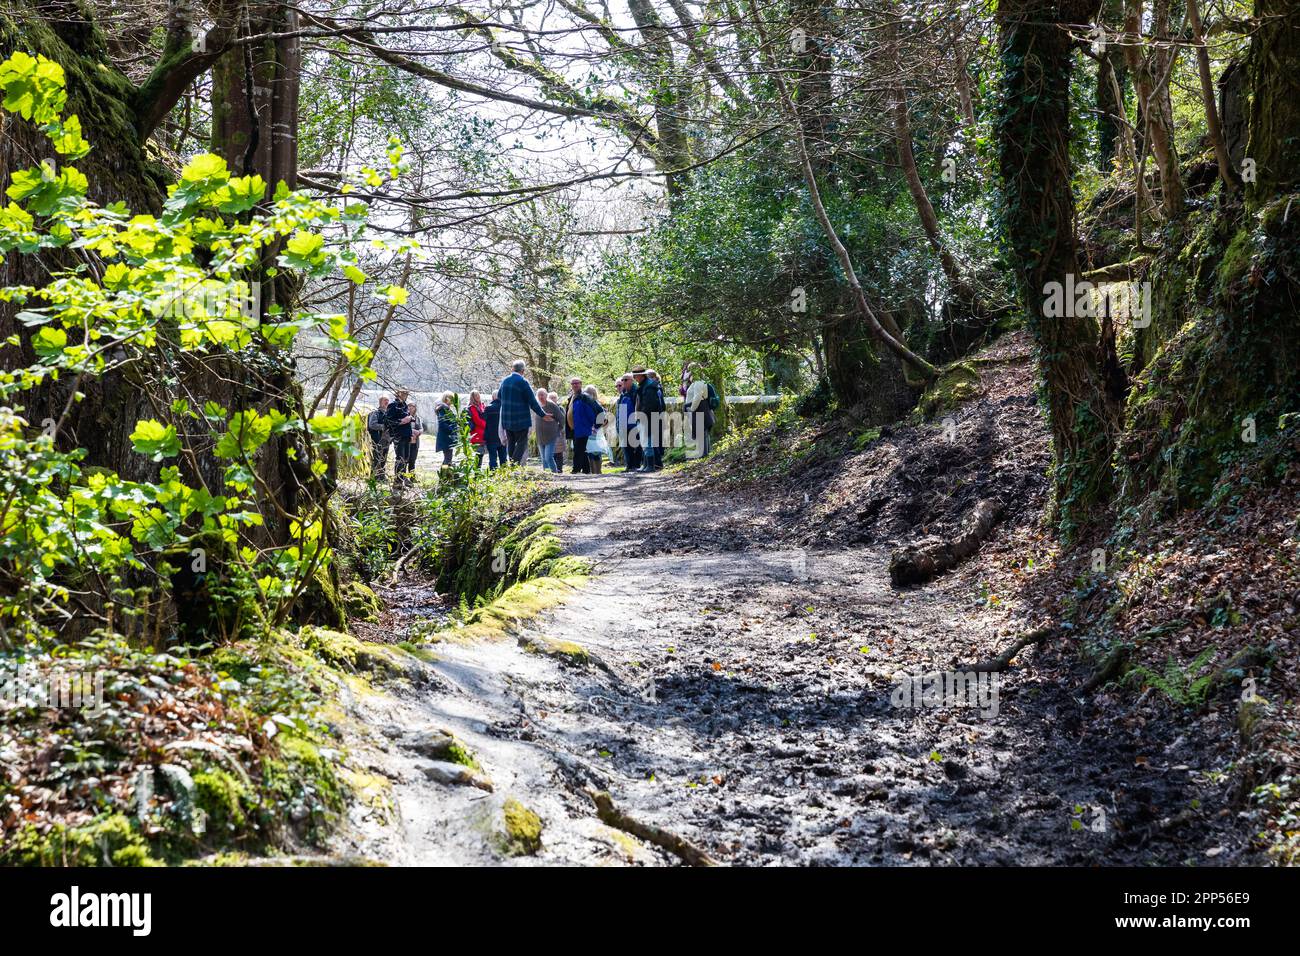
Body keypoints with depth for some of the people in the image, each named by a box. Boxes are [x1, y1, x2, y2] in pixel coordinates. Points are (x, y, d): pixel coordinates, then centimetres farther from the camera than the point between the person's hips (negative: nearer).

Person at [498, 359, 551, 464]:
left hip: (506, 420, 6)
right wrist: (543, 415, -2)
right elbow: (532, 402, -11)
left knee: (510, 443, 14)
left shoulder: (504, 381, 7)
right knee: (521, 444, -2)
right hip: (521, 420, -6)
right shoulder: (523, 382, -13)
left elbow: (499, 395, 23)